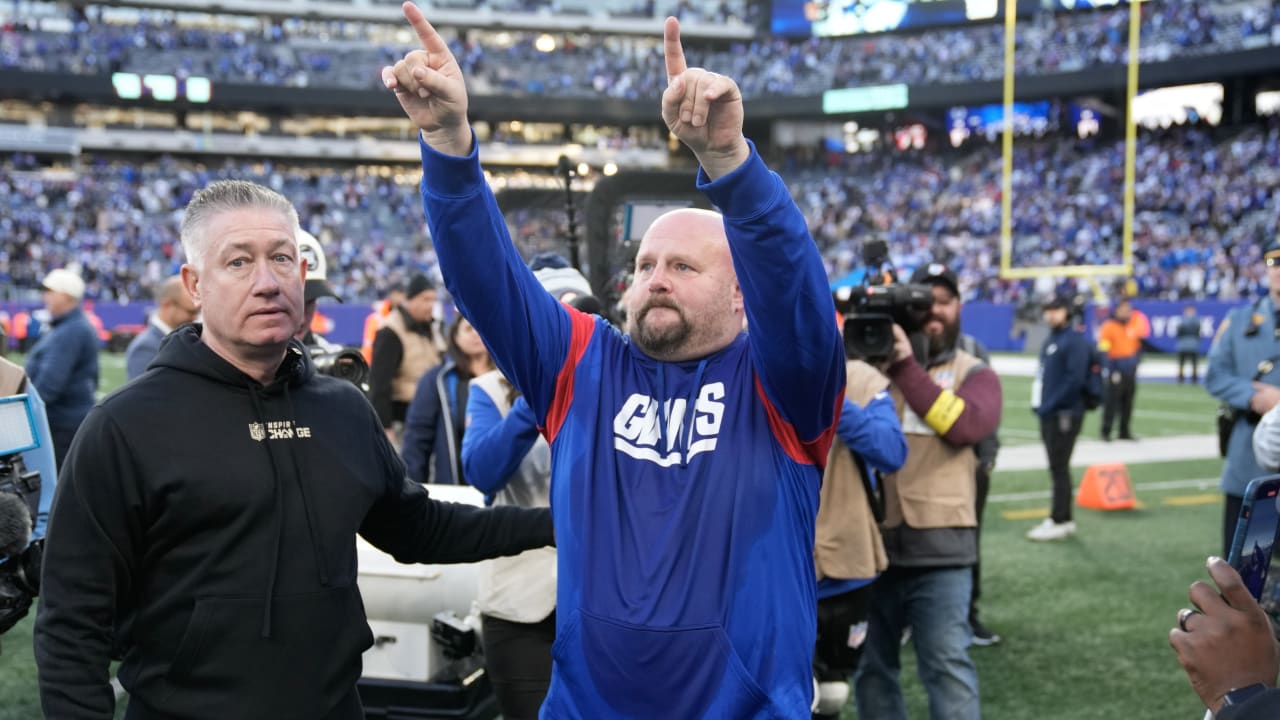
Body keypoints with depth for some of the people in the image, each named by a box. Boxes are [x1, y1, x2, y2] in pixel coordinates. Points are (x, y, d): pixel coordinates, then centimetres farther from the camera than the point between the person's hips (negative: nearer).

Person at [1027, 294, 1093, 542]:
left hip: (1065, 415, -9)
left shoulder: (1075, 340, -12)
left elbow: (1075, 379, -20)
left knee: (1059, 467, -6)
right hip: (1048, 414, 9)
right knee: (1057, 468, 12)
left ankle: (1058, 521, -1)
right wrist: (1039, 403, 8)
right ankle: (1064, 519, 19)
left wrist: (1050, 405, -19)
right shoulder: (1050, 340, 16)